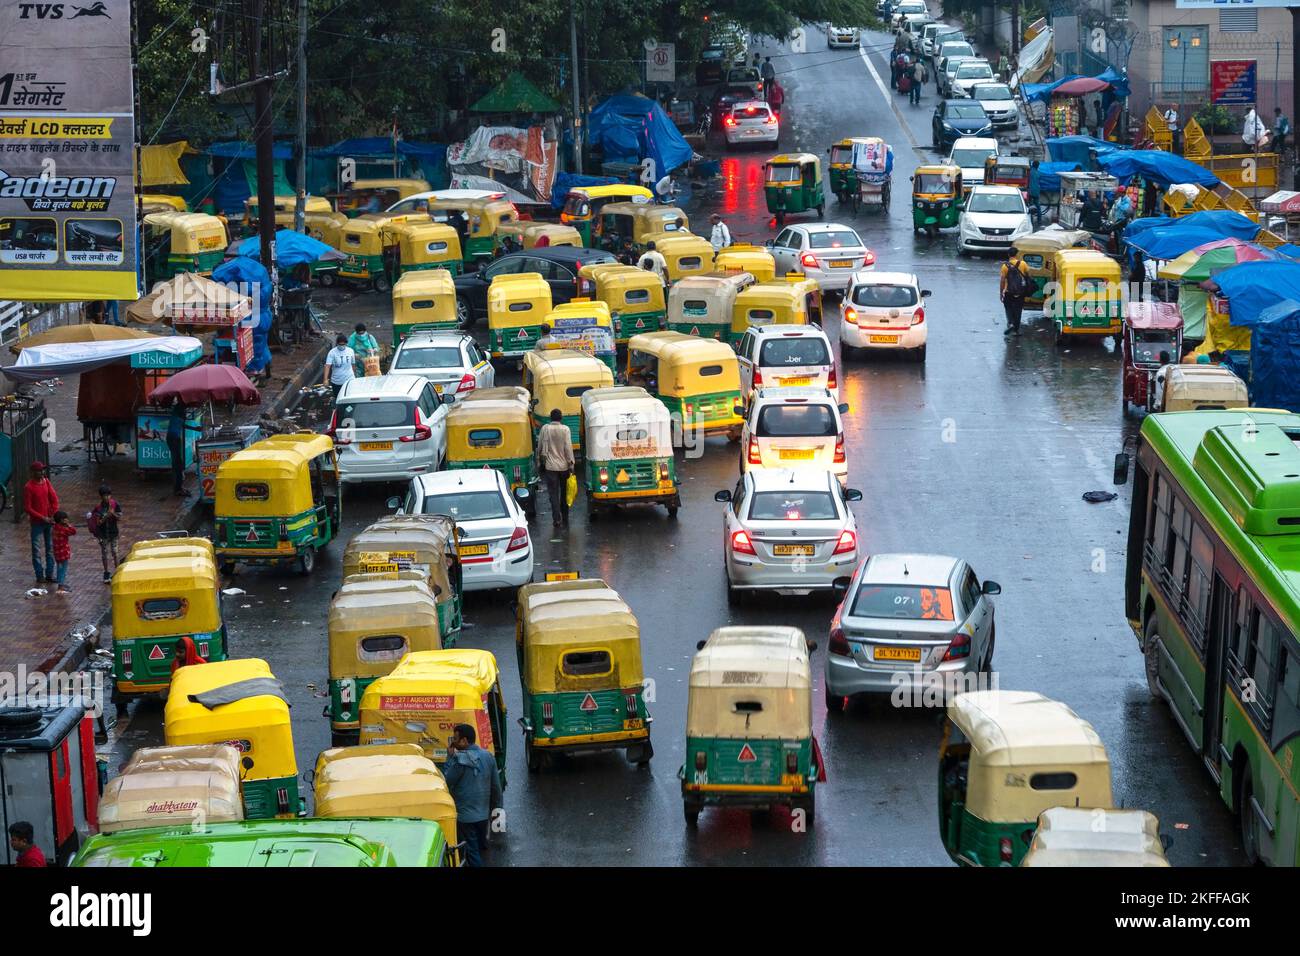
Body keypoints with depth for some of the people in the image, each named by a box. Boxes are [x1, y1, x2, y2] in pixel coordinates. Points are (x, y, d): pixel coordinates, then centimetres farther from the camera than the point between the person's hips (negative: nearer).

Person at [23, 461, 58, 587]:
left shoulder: (46, 482, 2)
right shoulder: (28, 487, -14)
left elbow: (54, 500, 3)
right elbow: (27, 508, -13)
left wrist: (53, 516, -9)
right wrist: (42, 518, -16)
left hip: (49, 521, 5)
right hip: (37, 523, -5)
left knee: (51, 548, 10)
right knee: (36, 551, 0)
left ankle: (49, 575, 19)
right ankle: (40, 577, 6)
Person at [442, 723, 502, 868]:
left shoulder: (459, 759, -20)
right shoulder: (488, 757, 0)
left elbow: (447, 782, -10)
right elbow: (496, 787, 6)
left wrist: (450, 757, -7)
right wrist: (495, 807, 19)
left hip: (466, 816, -5)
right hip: (484, 814, 5)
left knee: (472, 852, 3)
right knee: (481, 847, 22)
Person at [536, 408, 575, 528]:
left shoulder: (545, 428, -4)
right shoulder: (565, 429, -7)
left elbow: (540, 447, 3)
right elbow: (568, 447, -10)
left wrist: (540, 462, 15)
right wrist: (571, 464, -5)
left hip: (550, 465, -1)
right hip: (564, 465, 1)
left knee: (553, 493, 1)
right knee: (564, 492, 15)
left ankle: (556, 519, -9)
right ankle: (565, 518, 23)